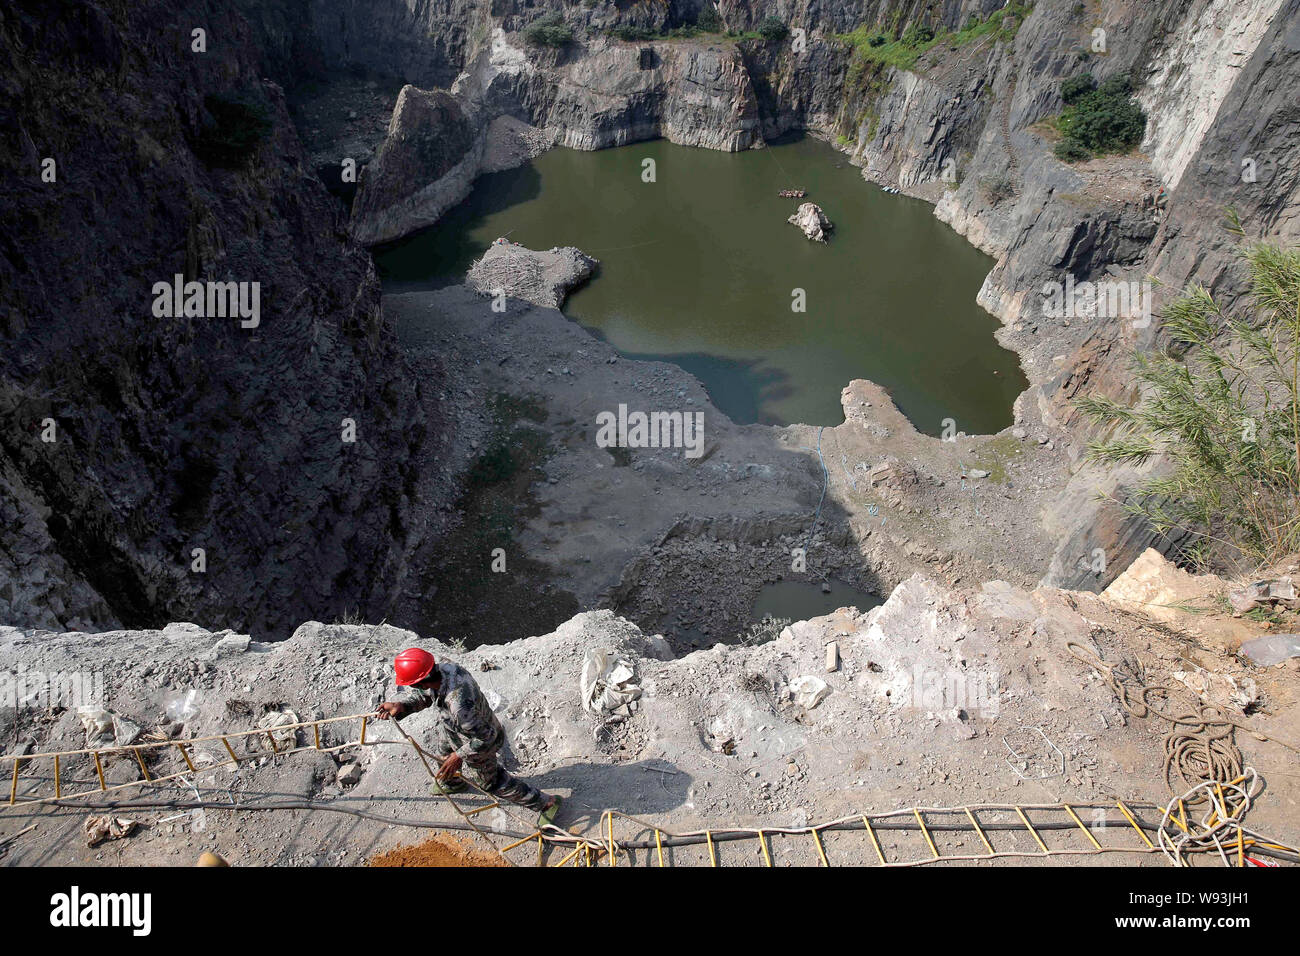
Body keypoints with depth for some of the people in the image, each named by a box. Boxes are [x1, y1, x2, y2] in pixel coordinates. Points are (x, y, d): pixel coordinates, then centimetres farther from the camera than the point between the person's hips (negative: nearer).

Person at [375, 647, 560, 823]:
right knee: (443, 755, 34)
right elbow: (422, 695, -8)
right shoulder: (444, 667, -28)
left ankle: (545, 802, 30)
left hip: (478, 739, -7)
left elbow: (485, 737, -35)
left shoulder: (459, 704, -49)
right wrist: (400, 705, -25)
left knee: (491, 781, 16)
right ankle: (452, 784, 69)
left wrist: (459, 755, -26)